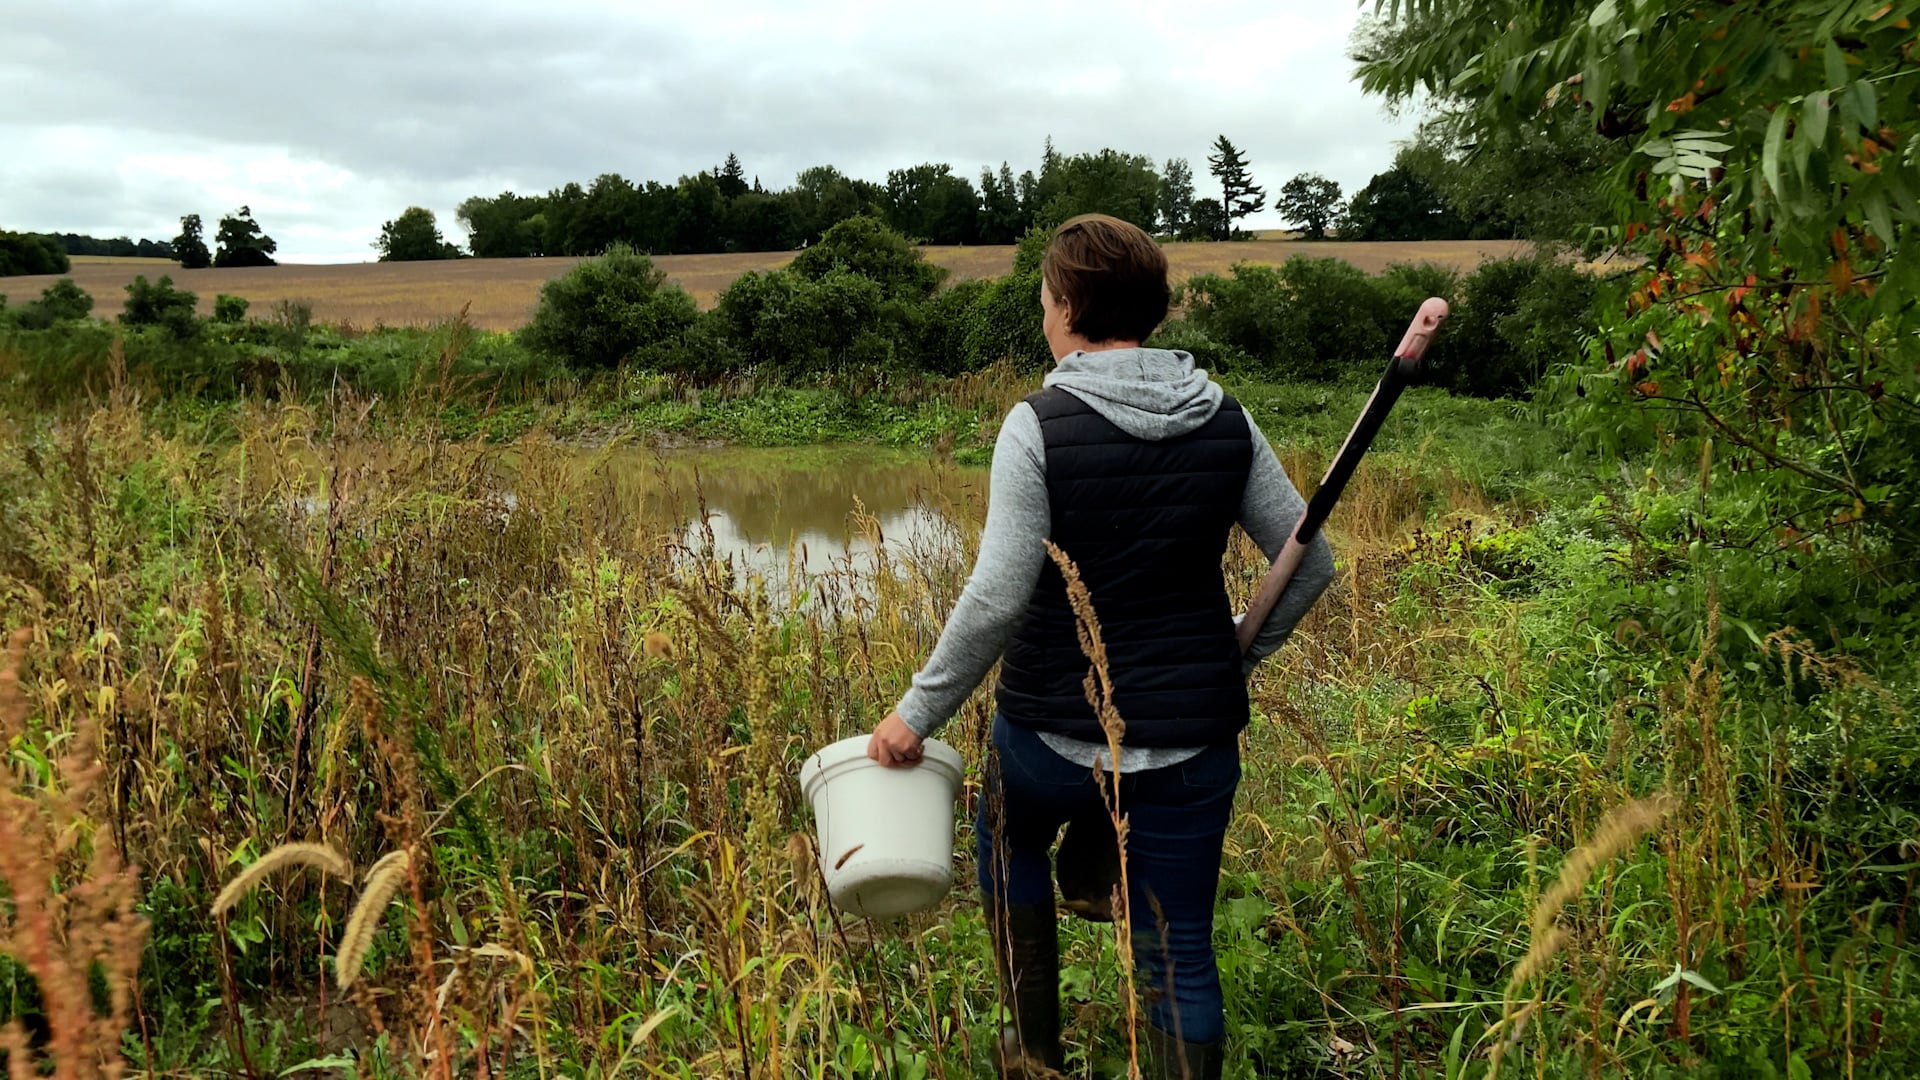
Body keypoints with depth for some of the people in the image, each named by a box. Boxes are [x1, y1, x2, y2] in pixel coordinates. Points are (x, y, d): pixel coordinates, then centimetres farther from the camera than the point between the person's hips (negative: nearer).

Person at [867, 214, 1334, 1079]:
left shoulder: (1038, 426, -14)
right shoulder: (1225, 422, 0)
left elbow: (996, 599, -19)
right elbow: (1310, 566, 4)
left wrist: (917, 714, -8)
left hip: (1056, 732, -2)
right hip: (1194, 743, 3)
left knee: (1009, 838, 29)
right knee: (1179, 957, 12)